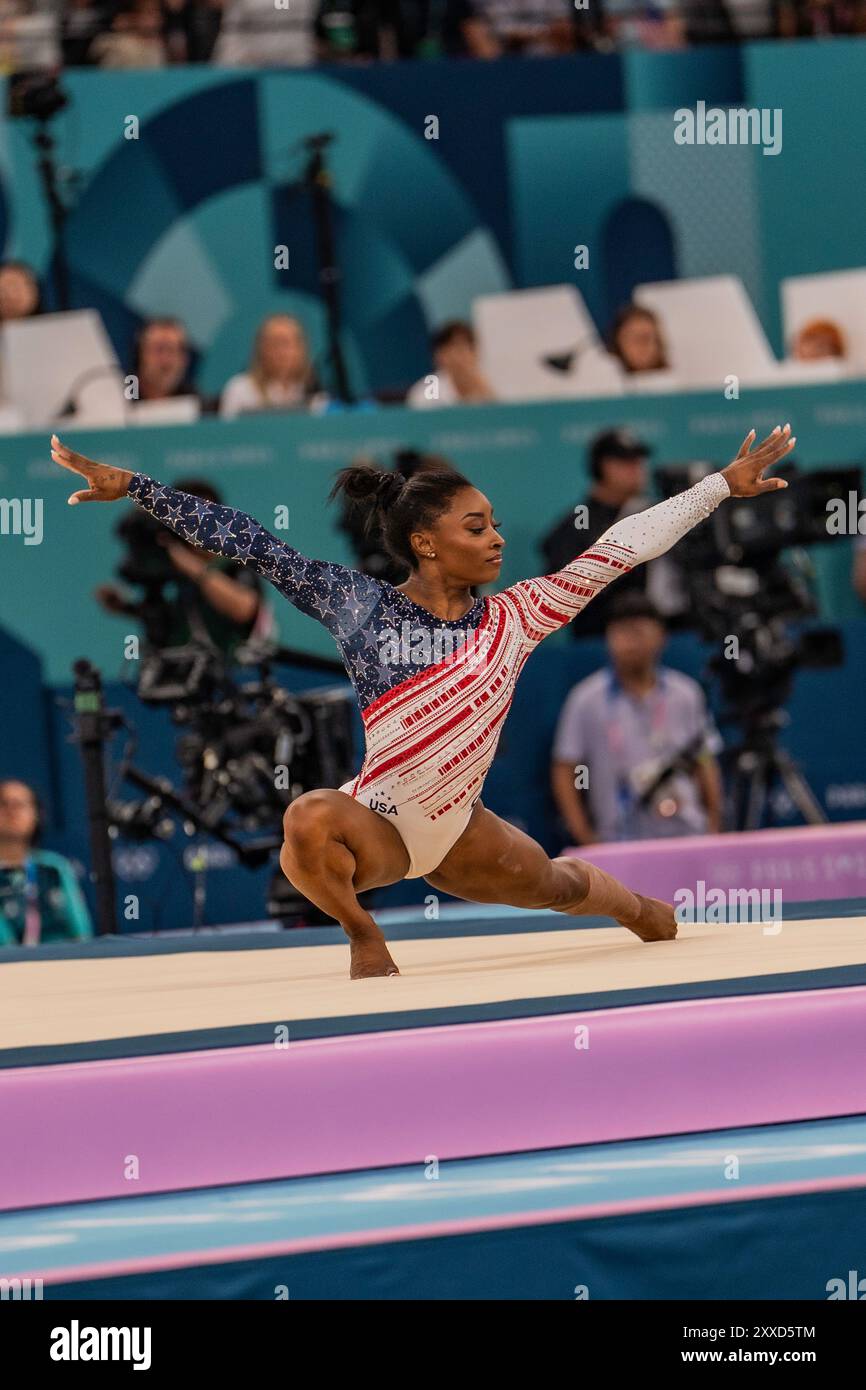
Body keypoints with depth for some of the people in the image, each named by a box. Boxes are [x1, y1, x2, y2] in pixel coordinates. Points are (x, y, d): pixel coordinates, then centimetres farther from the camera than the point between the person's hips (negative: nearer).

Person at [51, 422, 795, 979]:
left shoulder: (513, 617, -4)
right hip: (378, 822, -4)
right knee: (309, 823, -37)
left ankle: (644, 912, 63)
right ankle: (363, 934, -8)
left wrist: (723, 485, 1)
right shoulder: (359, 604, -10)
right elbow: (248, 542, -10)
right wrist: (133, 486, -12)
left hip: (462, 831, 4)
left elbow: (622, 546, -2)